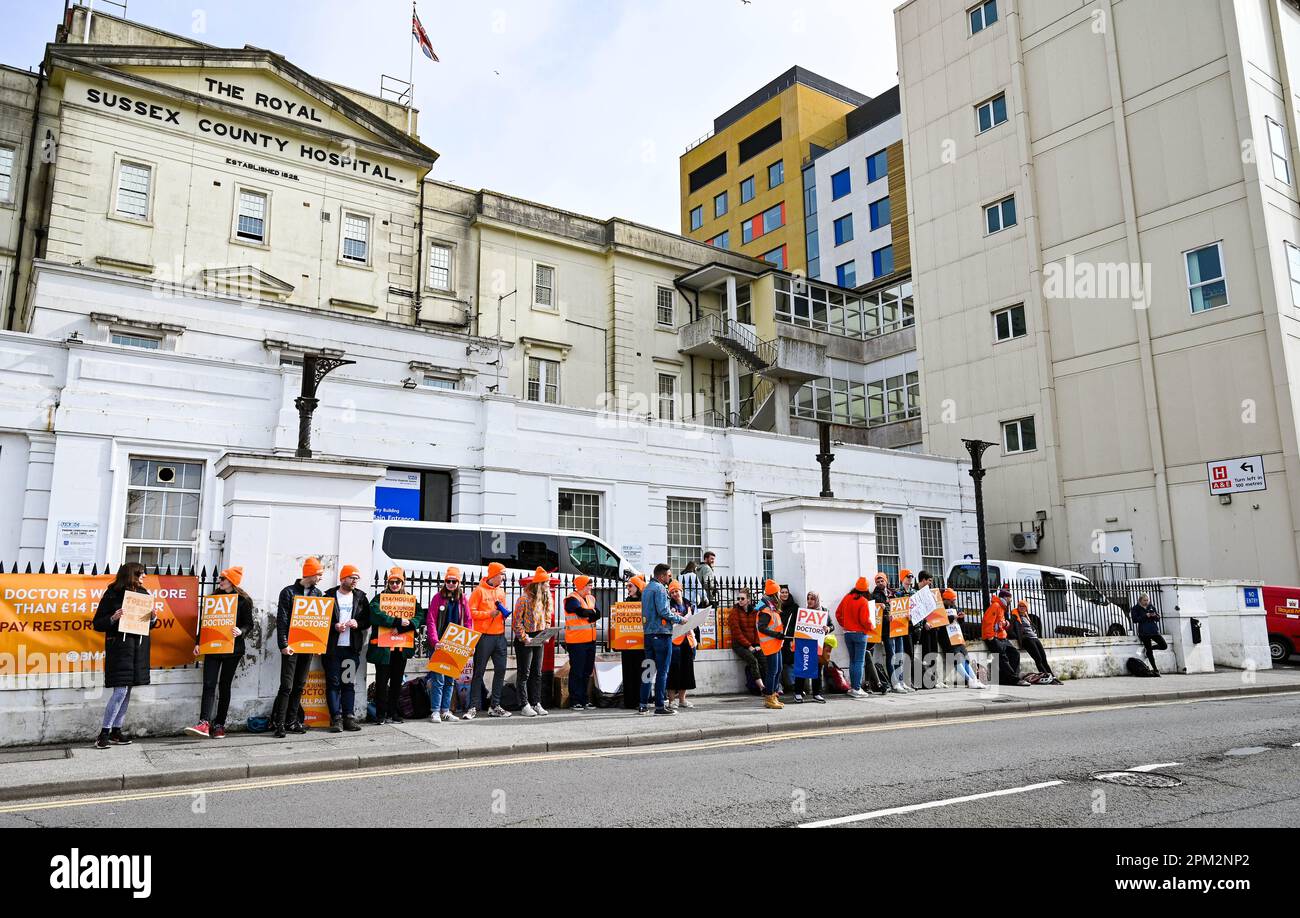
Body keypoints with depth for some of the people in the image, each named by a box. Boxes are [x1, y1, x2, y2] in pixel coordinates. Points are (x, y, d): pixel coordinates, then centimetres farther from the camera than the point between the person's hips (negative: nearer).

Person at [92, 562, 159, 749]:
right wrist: (112, 618, -20)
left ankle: (116, 731, 16)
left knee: (127, 691, 8)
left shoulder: (143, 595, 10)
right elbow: (97, 624, -3)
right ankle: (104, 733, -1)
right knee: (120, 690, -11)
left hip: (138, 648, 6)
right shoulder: (112, 595, -5)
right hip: (119, 647, -6)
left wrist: (153, 618, -4)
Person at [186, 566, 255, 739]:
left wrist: (240, 631, -23)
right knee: (209, 685, -9)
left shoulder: (244, 600, 0)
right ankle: (204, 724, -17)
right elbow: (203, 621, 12)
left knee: (224, 686, 4)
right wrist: (198, 642, 4)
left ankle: (219, 725, 11)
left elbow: (249, 623, -2)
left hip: (232, 649, -2)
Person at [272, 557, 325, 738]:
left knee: (300, 685, 9)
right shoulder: (288, 592, -4)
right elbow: (281, 621, -7)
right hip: (291, 646, -5)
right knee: (287, 685, -7)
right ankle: (279, 723, -1)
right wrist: (283, 645, -14)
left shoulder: (318, 594, 10)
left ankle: (291, 721, 17)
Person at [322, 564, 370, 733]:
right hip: (332, 647, -2)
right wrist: (334, 626, -13)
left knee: (350, 683, 4)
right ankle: (336, 718, 1)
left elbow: (368, 620, 13)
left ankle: (349, 717, 8)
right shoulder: (329, 596, 2)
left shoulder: (360, 597, 11)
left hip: (352, 647, 2)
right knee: (333, 682, -2)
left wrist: (358, 623, -6)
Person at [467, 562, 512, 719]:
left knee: (500, 670, 6)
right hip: (484, 636, -6)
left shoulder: (501, 591, 14)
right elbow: (471, 612, -10)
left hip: (500, 635, 7)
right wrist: (489, 614, -17)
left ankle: (495, 706, 15)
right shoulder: (479, 590, -6)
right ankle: (473, 707, 4)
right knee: (479, 672, -1)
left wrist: (505, 613, 4)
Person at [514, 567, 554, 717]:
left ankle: (536, 703, 15)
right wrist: (525, 638, -18)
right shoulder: (524, 599, -15)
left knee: (537, 673, 10)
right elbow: (517, 621, -15)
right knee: (524, 674, 0)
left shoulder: (546, 599, 7)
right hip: (525, 641, -7)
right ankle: (525, 706, 3)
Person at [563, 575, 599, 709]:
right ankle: (574, 702, 3)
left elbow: (597, 615, 2)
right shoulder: (572, 599, -9)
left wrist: (587, 614, -16)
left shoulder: (591, 598, 14)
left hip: (590, 640, 7)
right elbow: (581, 612, -24)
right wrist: (592, 612, -6)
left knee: (587, 671, 11)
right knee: (576, 672, -3)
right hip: (576, 641, -7)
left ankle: (585, 700, 20)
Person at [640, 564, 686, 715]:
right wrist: (679, 619, -6)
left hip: (648, 633, 9)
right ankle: (660, 705, -1)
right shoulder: (660, 588, -11)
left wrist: (670, 613, 17)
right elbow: (663, 611, -19)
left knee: (649, 669, 10)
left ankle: (643, 705, 11)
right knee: (662, 670, -3)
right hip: (662, 633, -9)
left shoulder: (646, 588, 18)